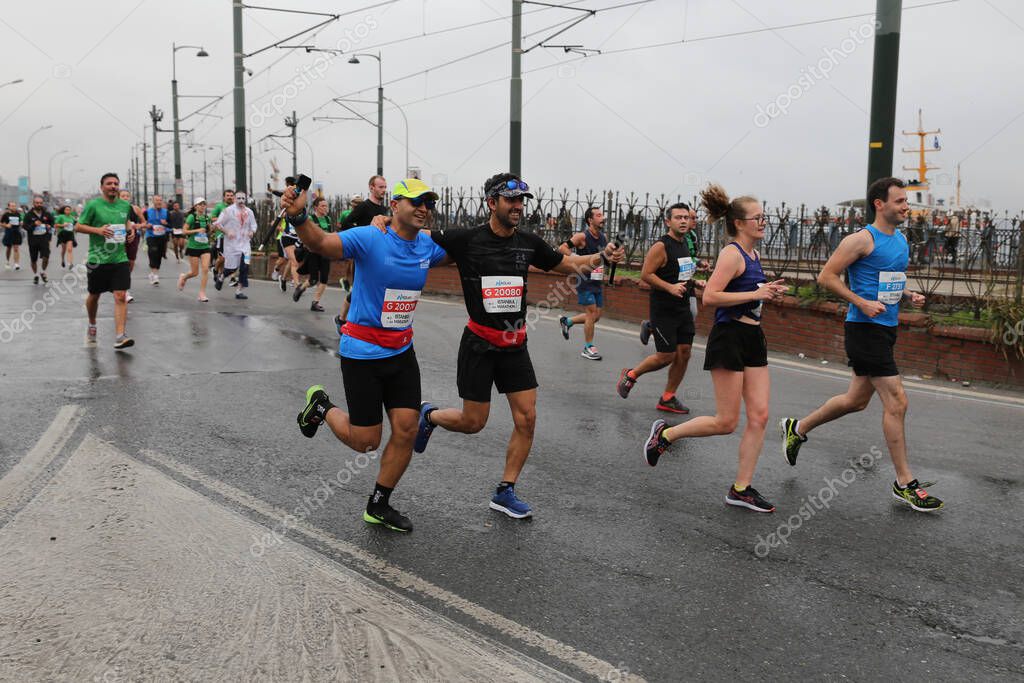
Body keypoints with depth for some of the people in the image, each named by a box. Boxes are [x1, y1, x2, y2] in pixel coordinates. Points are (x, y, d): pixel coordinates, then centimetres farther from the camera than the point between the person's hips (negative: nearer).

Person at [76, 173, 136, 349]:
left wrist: (131, 230, 5)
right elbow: (78, 227, -4)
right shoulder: (93, 205, -6)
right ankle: (92, 326, 40)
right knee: (94, 295, 14)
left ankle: (120, 336, -11)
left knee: (121, 296, -10)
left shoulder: (125, 205, 7)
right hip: (97, 259, -2)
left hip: (120, 258, 2)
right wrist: (98, 230, -19)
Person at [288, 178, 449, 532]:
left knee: (406, 431, 3)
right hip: (362, 353, -6)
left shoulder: (428, 245, 2)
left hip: (402, 351, 6)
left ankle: (378, 506, 22)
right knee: (365, 441, 2)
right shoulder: (369, 238, -18)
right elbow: (321, 242, -34)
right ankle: (322, 406, 32)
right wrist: (298, 217, -53)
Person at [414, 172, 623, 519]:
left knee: (527, 419, 0)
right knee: (473, 422, 2)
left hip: (515, 345, 4)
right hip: (480, 343, -4)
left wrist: (601, 257, -2)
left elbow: (568, 264, 14)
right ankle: (429, 415, 35)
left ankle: (505, 492, 15)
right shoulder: (466, 240, -12)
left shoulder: (529, 243, 2)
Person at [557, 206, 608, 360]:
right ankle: (588, 348, 6)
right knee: (592, 314, -6)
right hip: (585, 282, -7)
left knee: (596, 316, 10)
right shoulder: (582, 236, -13)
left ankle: (567, 321, 31)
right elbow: (562, 248, -19)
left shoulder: (604, 237, 9)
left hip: (598, 282, 7)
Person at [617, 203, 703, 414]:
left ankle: (667, 399, 16)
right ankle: (630, 375, 19)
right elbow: (646, 274, -18)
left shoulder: (685, 244, 12)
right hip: (663, 309, -8)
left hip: (683, 308, 8)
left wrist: (694, 282, 8)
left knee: (684, 353, 5)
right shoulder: (661, 246, -15)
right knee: (666, 356, -5)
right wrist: (670, 287, -27)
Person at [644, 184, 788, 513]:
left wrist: (769, 292, 10)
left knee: (759, 416, 4)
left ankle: (741, 489, 11)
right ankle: (665, 433, 17)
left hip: (753, 338, 9)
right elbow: (710, 296, -24)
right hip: (729, 338, -9)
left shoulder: (753, 255, 14)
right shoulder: (732, 254, -13)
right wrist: (755, 294, -20)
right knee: (726, 422, -4)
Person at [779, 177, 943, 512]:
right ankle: (904, 483, 2)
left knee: (857, 400, 17)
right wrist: (862, 303, -20)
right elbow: (826, 276, -14)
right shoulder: (862, 239, -12)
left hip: (887, 328, 9)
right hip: (866, 329, -9)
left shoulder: (901, 239, 15)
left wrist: (909, 295, 7)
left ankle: (797, 428, 36)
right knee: (897, 401, -9)